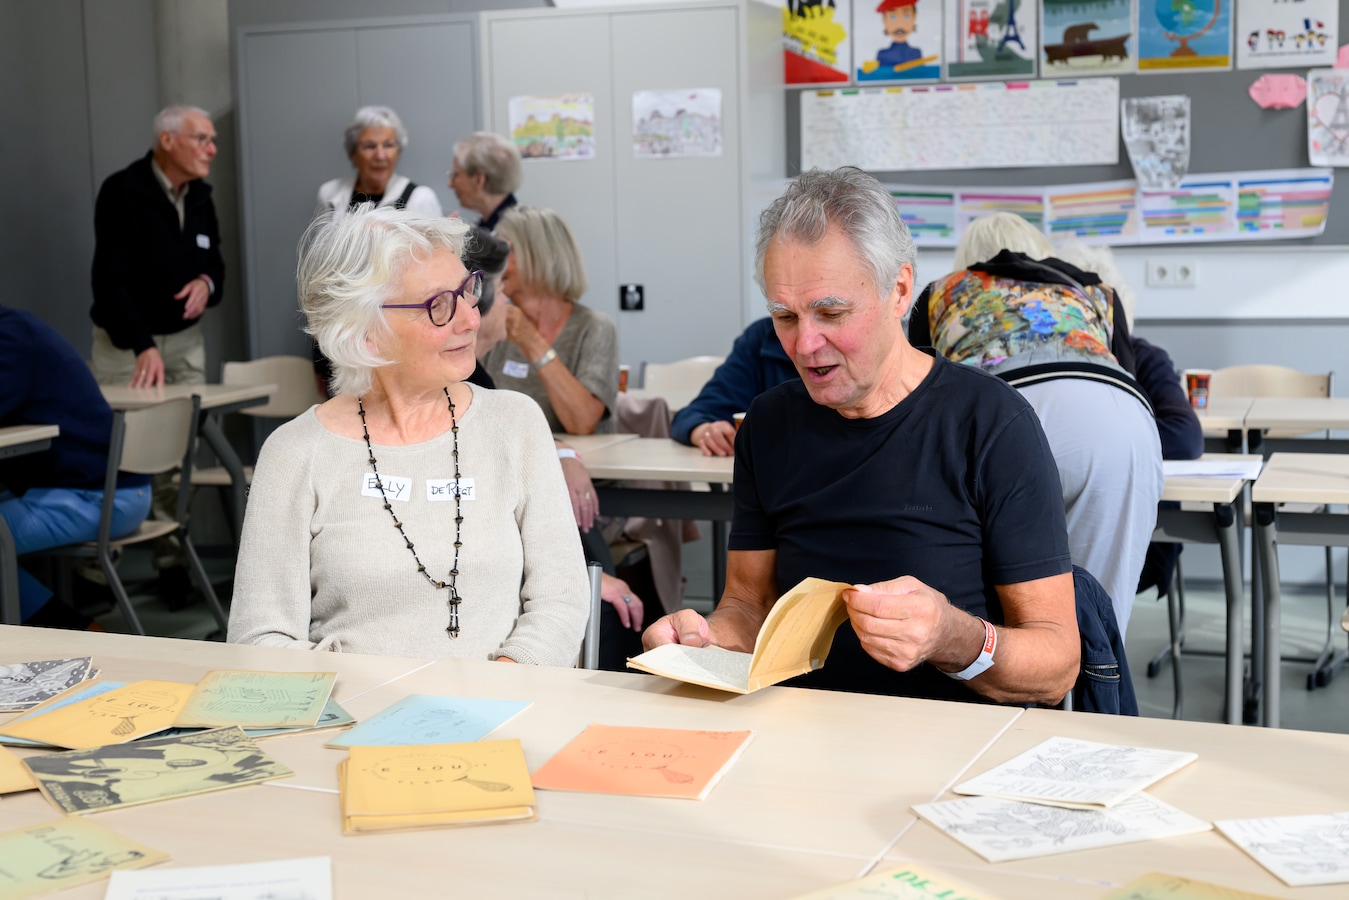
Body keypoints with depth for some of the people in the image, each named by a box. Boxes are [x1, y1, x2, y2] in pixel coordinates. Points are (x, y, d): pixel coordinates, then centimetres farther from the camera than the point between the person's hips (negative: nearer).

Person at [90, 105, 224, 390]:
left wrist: (207, 283, -9)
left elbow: (214, 261, 18)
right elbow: (110, 279, -21)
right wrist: (143, 346, -33)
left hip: (186, 339, 5)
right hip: (125, 342, -5)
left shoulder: (200, 196, 5)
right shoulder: (121, 191, -14)